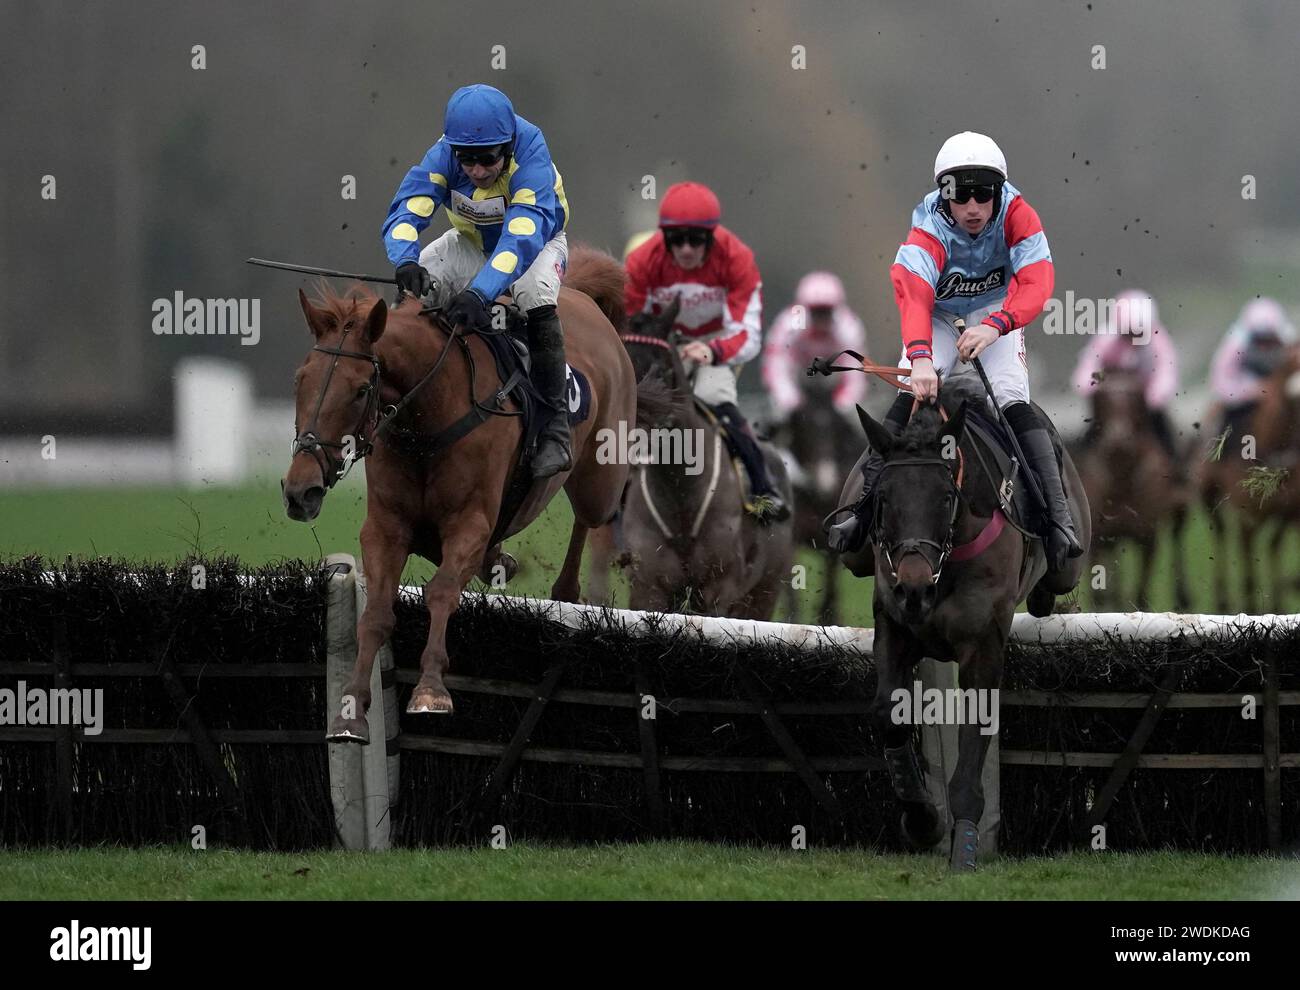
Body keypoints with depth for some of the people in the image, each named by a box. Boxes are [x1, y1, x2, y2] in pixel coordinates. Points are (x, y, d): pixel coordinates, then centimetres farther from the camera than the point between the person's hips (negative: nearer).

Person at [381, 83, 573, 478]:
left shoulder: (530, 154, -38)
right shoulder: (442, 156, -27)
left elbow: (523, 235, -50)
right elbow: (405, 213, -35)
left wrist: (479, 292, -63)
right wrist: (407, 262, -58)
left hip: (537, 240, -4)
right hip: (472, 241, 4)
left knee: (537, 296, -35)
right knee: (413, 287, -18)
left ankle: (555, 427, -27)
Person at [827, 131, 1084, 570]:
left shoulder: (1016, 216, -23)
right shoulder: (930, 230, -27)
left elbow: (1036, 283, -31)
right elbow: (913, 295, -42)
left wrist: (994, 326, -50)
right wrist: (920, 358, -59)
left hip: (996, 315, 0)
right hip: (940, 317, 0)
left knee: (1012, 400, -21)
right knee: (911, 397, -23)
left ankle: (1058, 516, -27)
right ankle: (863, 506, -24)